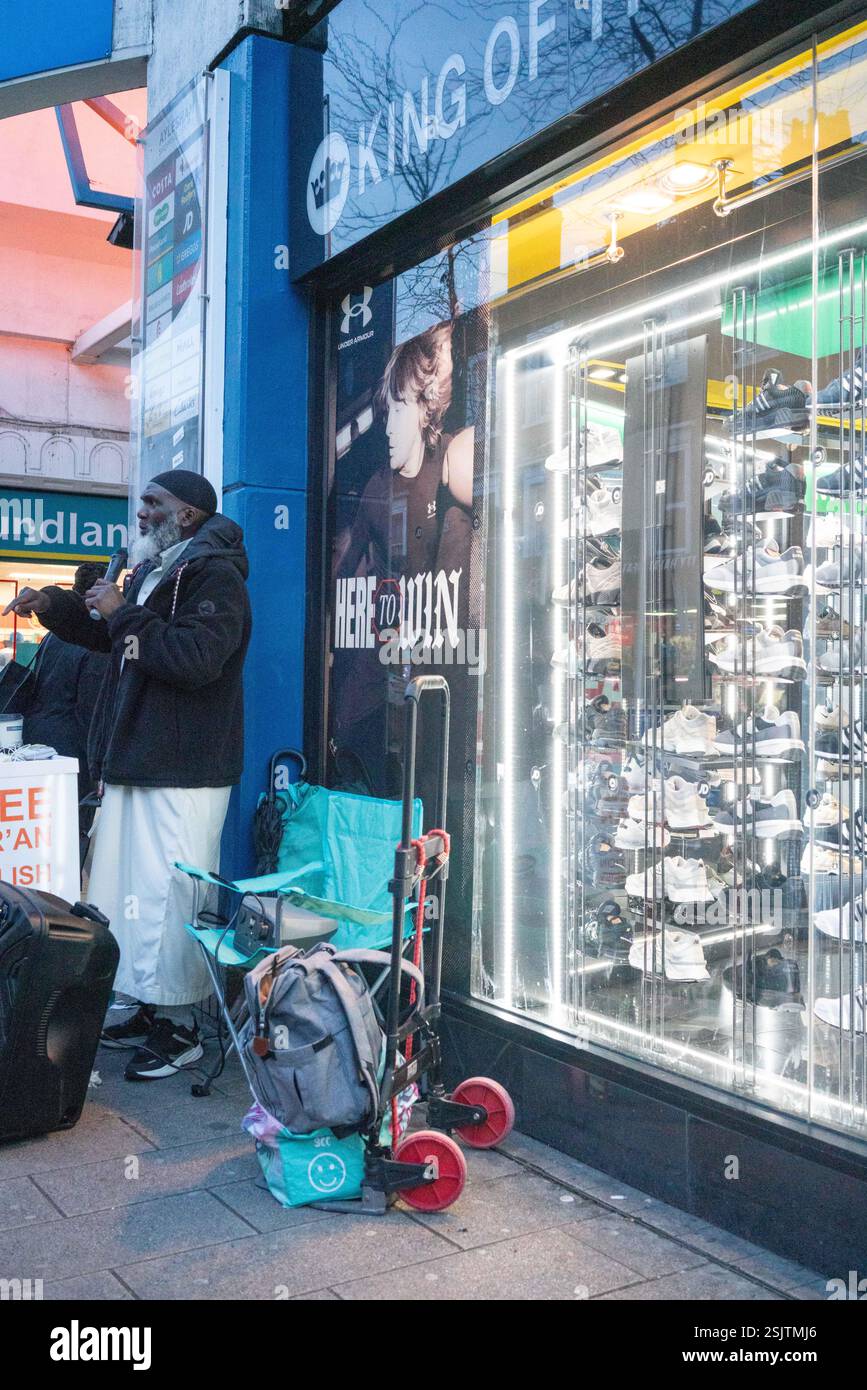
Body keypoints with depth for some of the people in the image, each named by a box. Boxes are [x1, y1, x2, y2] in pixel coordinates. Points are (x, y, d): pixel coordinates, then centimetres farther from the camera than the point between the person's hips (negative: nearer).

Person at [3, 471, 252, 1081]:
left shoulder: (215, 576, -11)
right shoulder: (152, 573, 19)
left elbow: (196, 658, -26)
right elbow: (111, 639, 34)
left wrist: (123, 613, -18)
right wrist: (56, 606, 19)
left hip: (183, 774, -10)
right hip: (136, 766, 10)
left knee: (167, 894, -6)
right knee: (133, 888, 13)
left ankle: (179, 1027, 5)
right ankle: (150, 1012, 25)